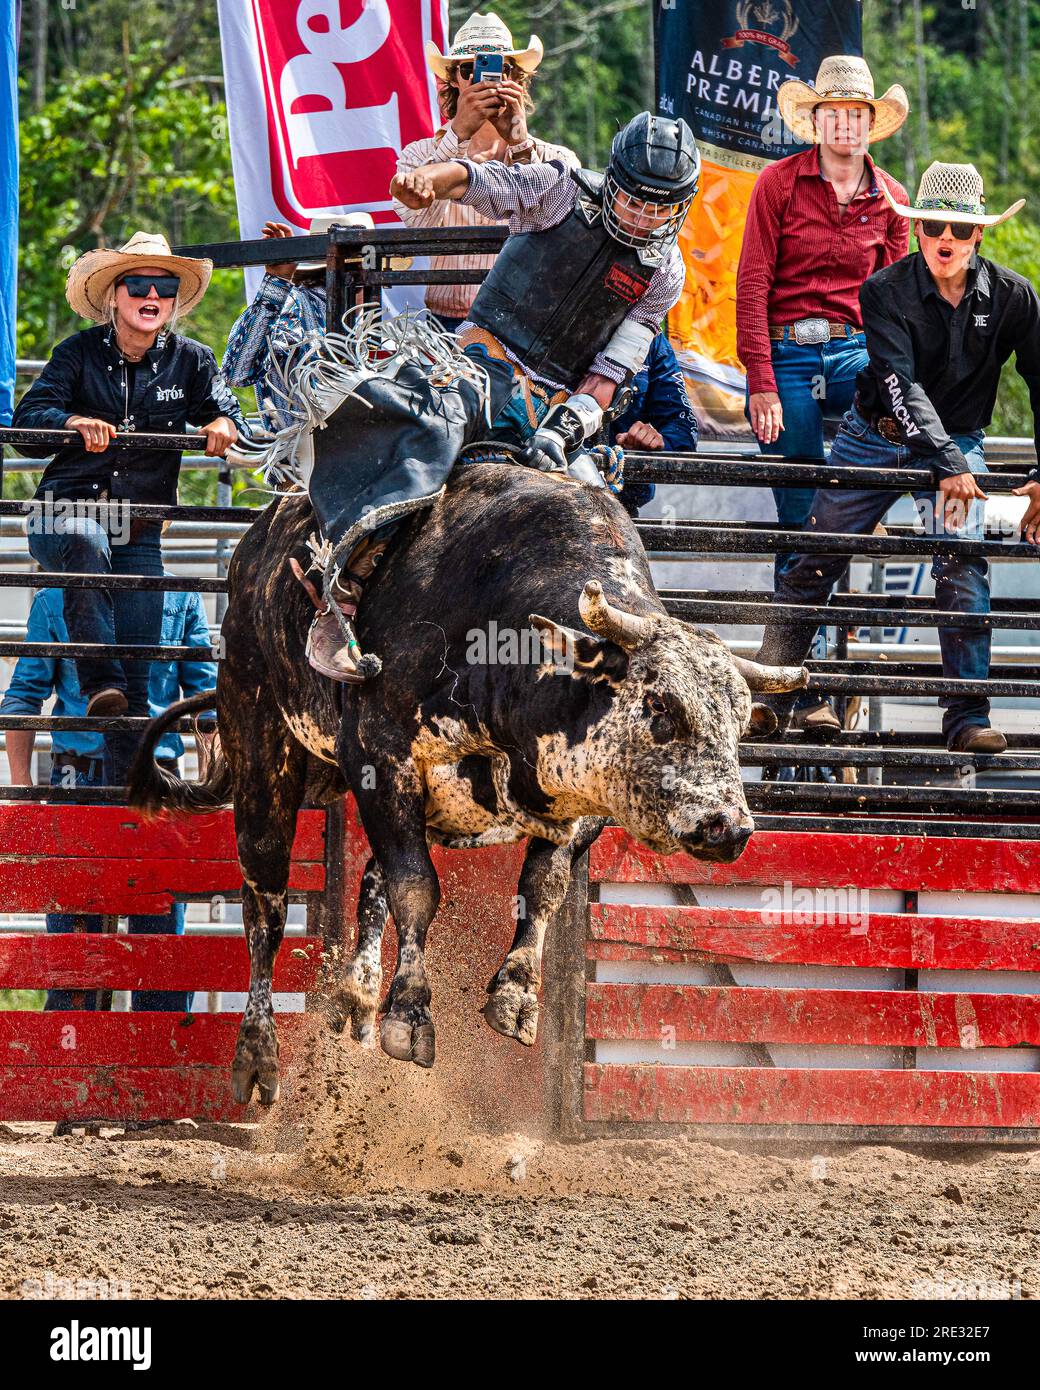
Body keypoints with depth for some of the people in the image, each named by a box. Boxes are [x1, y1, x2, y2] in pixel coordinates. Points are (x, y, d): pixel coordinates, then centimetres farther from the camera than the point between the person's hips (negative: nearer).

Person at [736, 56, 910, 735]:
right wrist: (761, 384, -12)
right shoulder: (781, 183, 0)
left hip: (855, 353, 2)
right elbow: (752, 285, -4)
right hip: (786, 356, -2)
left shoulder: (890, 199, 9)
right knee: (798, 525, -3)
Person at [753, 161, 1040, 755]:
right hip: (876, 437, 0)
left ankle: (968, 717, -17)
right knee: (815, 563, 3)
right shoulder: (886, 292, -17)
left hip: (958, 441, 0)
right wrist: (945, 464, -39)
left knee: (963, 565, -21)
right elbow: (901, 384, -27)